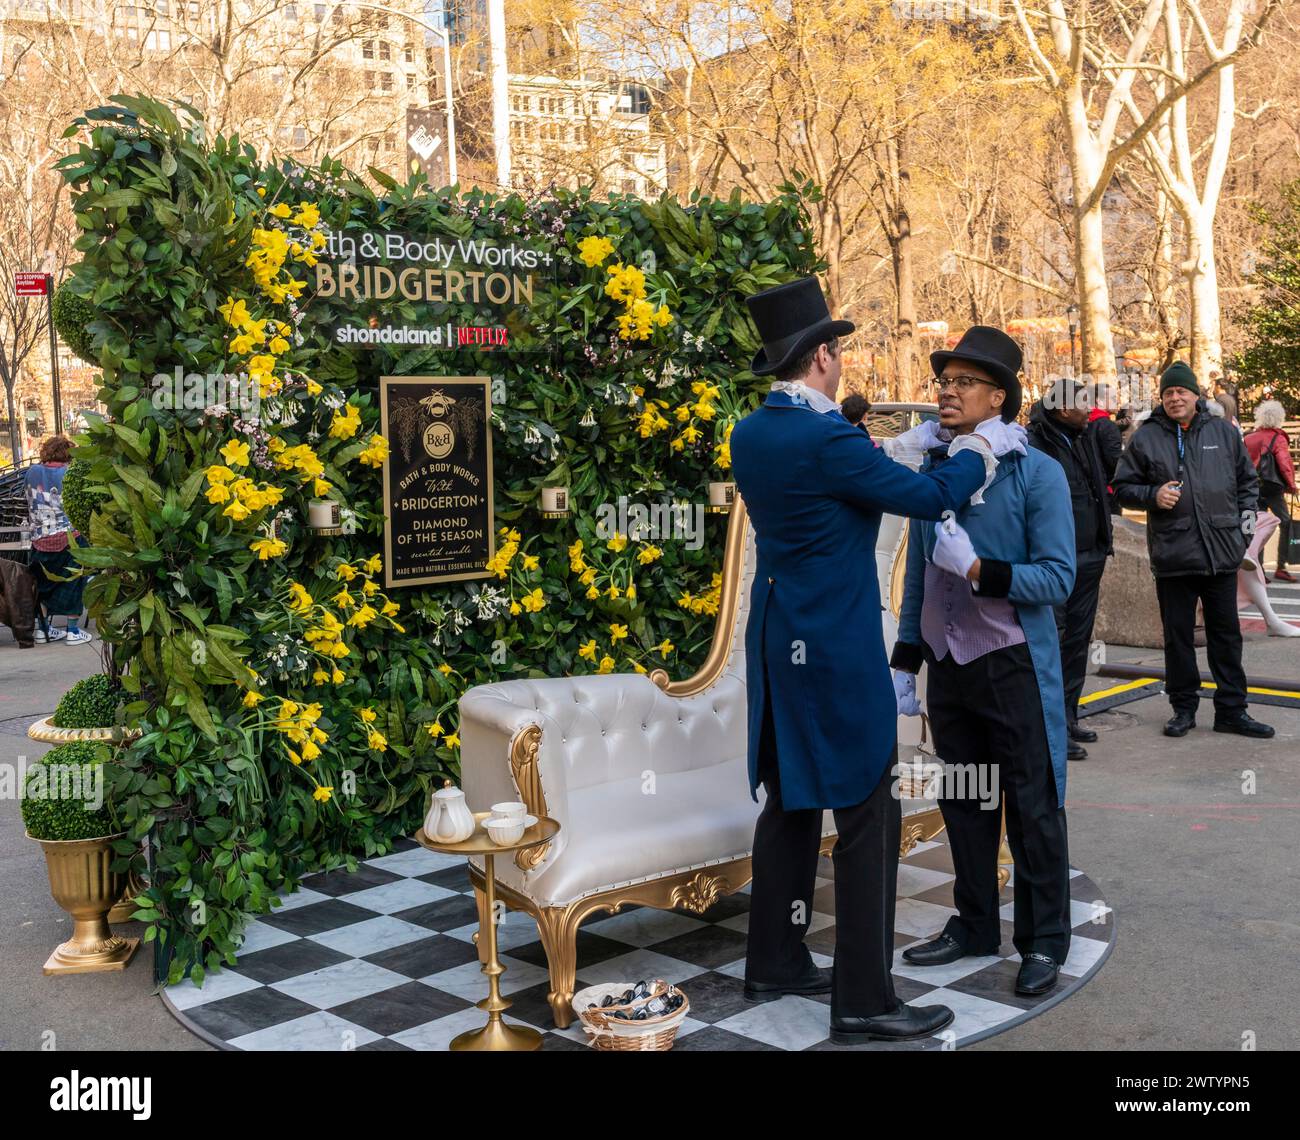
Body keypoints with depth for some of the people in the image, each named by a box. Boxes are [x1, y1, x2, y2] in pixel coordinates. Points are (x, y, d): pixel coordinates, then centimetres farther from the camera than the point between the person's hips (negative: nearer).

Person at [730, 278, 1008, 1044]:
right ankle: (865, 999, 4)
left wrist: (886, 455, 22)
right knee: (868, 816, -2)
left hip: (779, 646, 9)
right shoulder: (827, 438, -19)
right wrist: (981, 451, 6)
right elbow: (929, 499, -12)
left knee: (791, 804, 16)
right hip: (836, 652, -9)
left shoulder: (751, 435, 6)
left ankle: (776, 961, 26)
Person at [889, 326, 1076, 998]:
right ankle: (974, 924, 30)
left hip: (1014, 665, -5)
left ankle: (1043, 940, 20)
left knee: (1031, 807, 5)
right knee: (962, 802, 15)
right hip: (948, 663, 5)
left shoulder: (1037, 474, -10)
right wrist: (905, 659, 11)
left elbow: (1058, 578, -14)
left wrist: (978, 570, -25)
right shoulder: (931, 469, 5)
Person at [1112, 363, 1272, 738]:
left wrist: (1247, 513, 8)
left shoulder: (1223, 432, 8)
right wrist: (1152, 495, -11)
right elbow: (1123, 487, 6)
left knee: (1226, 633, 8)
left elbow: (1247, 479, 18)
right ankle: (1184, 708, 19)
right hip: (1173, 555, -1)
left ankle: (1232, 710, 17)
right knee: (1178, 636, 7)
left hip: (1222, 552, 2)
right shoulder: (1146, 437, 2)